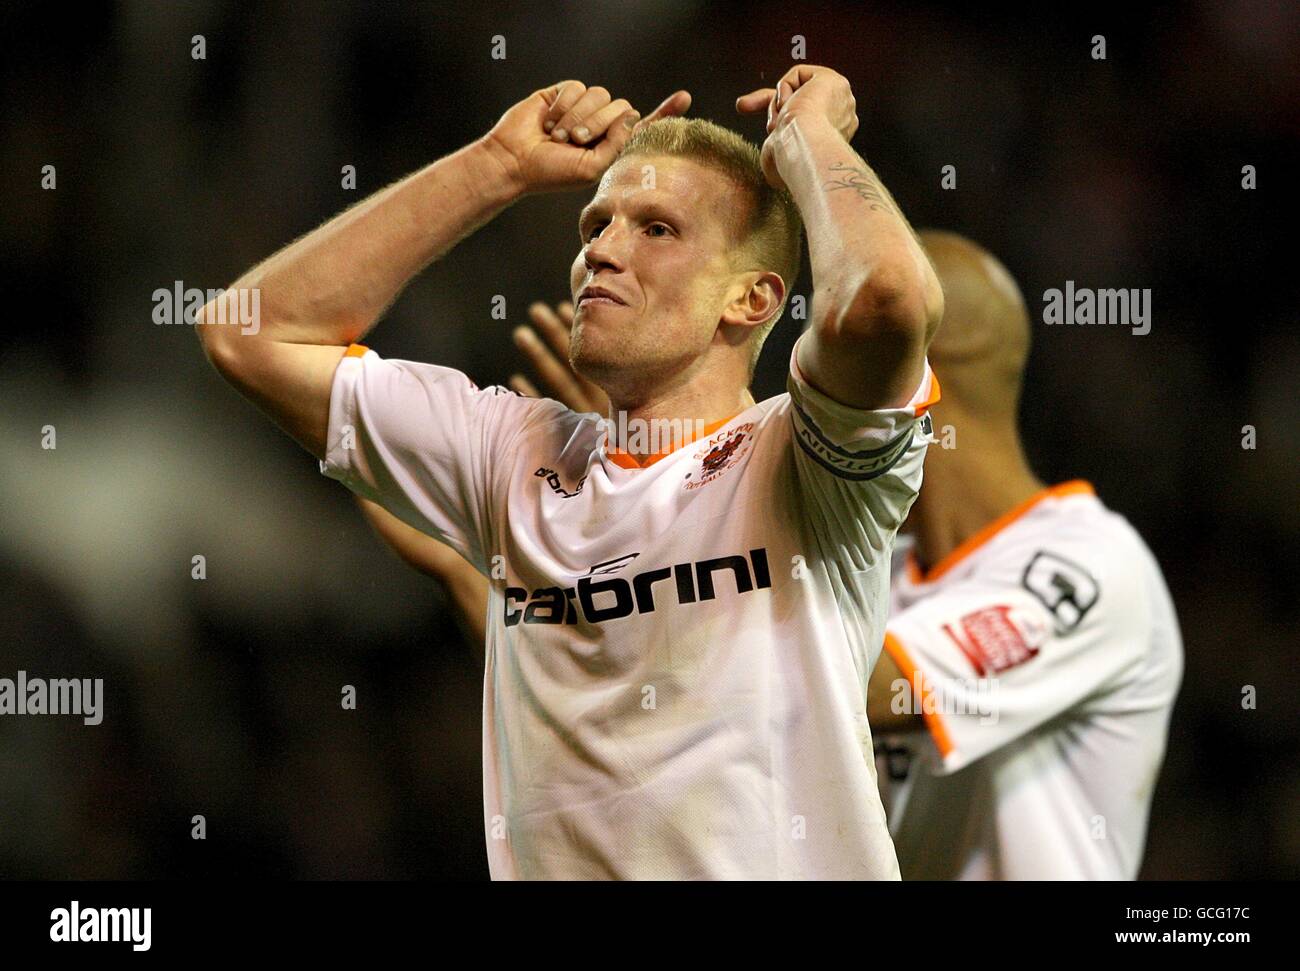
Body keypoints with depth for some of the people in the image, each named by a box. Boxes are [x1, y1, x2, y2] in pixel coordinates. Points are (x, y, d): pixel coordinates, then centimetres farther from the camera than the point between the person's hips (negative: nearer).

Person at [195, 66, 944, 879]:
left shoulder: (797, 464, 0)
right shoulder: (520, 457, 15)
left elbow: (894, 295, -20)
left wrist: (808, 132, -1)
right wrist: (502, 165, 12)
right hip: (549, 862, 4)